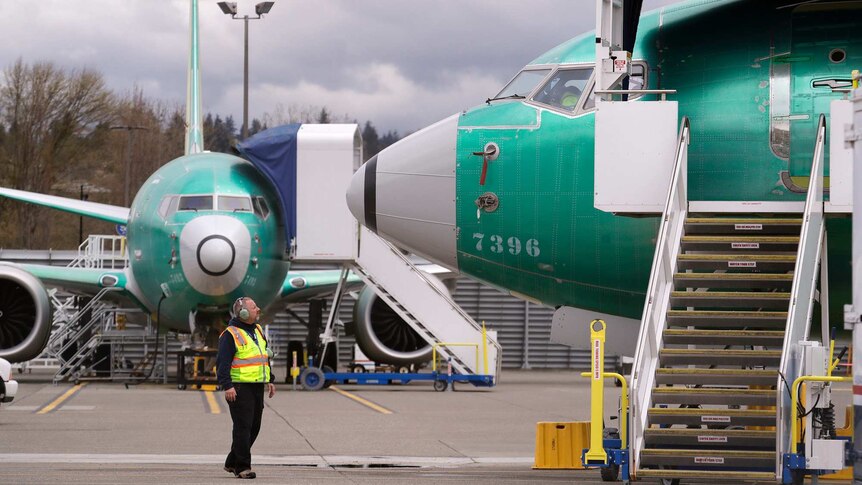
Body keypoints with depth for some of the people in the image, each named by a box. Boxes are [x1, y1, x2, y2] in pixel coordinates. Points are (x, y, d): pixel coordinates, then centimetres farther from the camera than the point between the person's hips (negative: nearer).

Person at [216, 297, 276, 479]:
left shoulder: (258, 330, 17)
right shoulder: (230, 334, -9)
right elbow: (222, 363, -15)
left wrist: (270, 380, 23)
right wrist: (227, 386, -23)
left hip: (257, 387, 8)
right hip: (239, 388, -8)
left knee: (254, 427, 11)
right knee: (243, 427, -9)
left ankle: (232, 462, 22)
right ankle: (242, 467, -5)